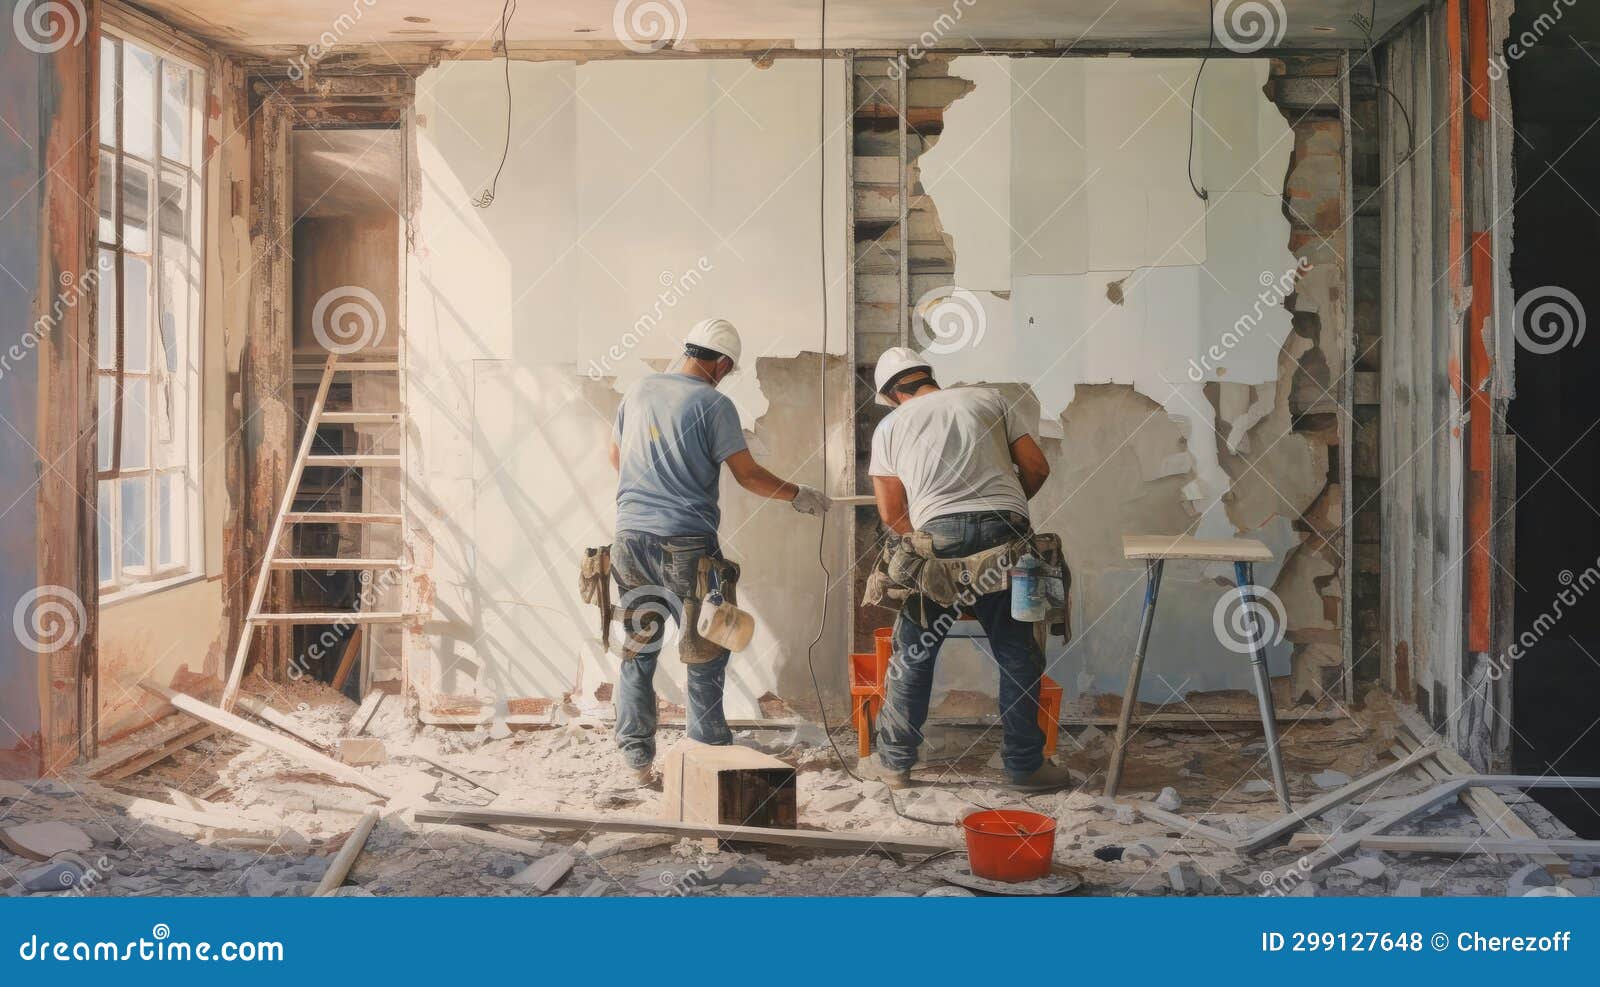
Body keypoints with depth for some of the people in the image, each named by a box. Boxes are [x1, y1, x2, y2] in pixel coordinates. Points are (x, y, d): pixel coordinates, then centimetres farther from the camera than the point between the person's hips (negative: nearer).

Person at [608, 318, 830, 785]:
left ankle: (637, 755, 11)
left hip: (631, 537, 5)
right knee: (705, 651, 7)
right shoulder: (713, 404, -7)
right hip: (686, 543, -5)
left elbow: (616, 457, 23)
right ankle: (709, 750, 12)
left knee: (637, 650, 11)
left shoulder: (638, 392, 10)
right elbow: (748, 474, -6)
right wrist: (799, 495, 9)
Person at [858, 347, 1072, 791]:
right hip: (1005, 533, 1)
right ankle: (1025, 765, 15)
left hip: (938, 535, -1)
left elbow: (891, 514, 14)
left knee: (913, 652, 11)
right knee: (1017, 652, 11)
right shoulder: (988, 399, 19)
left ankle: (894, 762, 18)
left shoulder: (889, 426, 17)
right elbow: (1036, 467, 14)